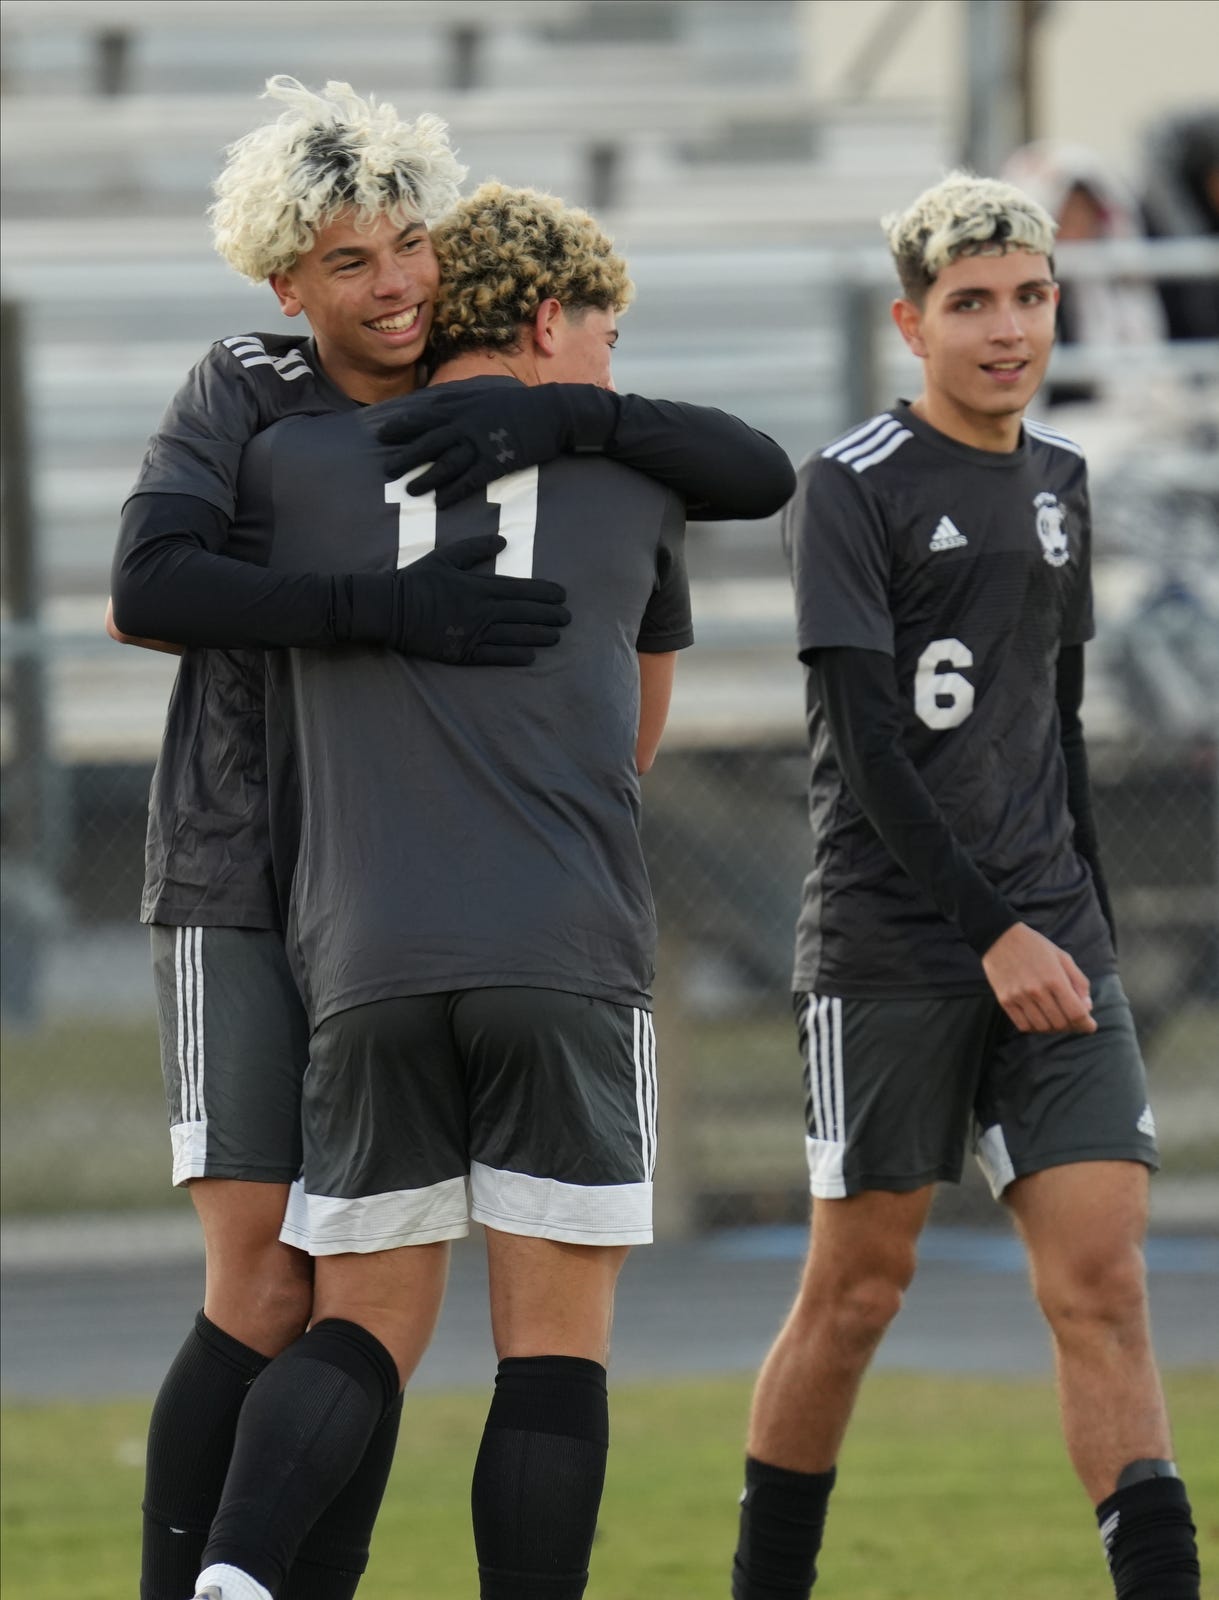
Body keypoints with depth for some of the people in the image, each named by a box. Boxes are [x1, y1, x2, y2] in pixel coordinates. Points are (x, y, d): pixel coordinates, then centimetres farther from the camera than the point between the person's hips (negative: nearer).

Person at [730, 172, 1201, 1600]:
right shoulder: (853, 487, -5)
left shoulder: (1058, 481, 14)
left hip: (1049, 939, 5)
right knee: (858, 1284, 1)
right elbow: (865, 737, -12)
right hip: (889, 945, -5)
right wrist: (994, 931, -16)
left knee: (1101, 1278, -7)